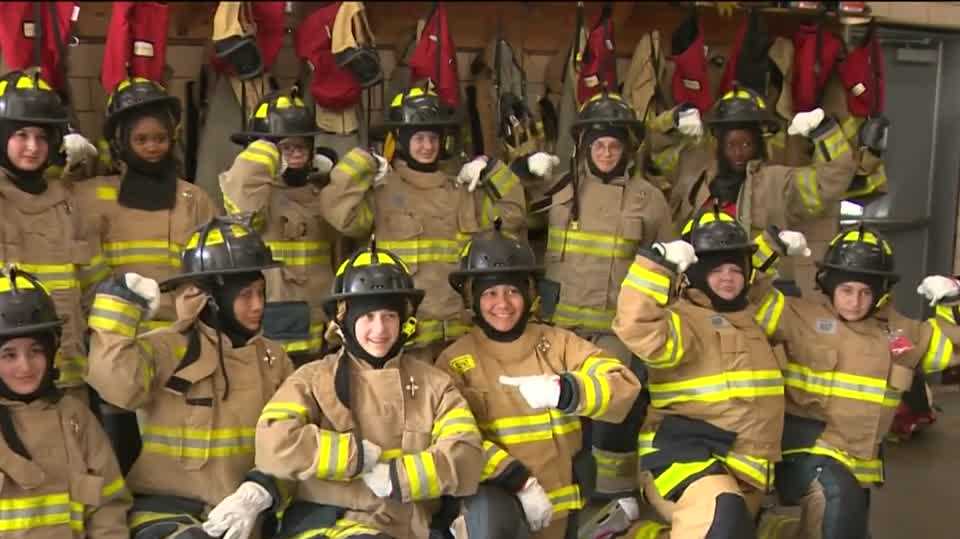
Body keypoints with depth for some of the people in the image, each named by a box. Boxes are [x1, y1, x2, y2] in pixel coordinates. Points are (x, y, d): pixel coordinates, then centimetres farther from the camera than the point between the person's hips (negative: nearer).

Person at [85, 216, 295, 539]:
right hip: (165, 509, -4)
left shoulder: (273, 358, 9)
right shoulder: (164, 349, -5)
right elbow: (116, 385, -26)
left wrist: (256, 495, -13)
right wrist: (121, 304, -21)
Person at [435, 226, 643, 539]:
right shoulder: (456, 360, -1)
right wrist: (519, 480, -19)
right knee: (488, 513, -32)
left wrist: (561, 390, -23)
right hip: (497, 494, -3)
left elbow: (624, 386, -7)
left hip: (560, 505, 3)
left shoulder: (558, 343, 3)